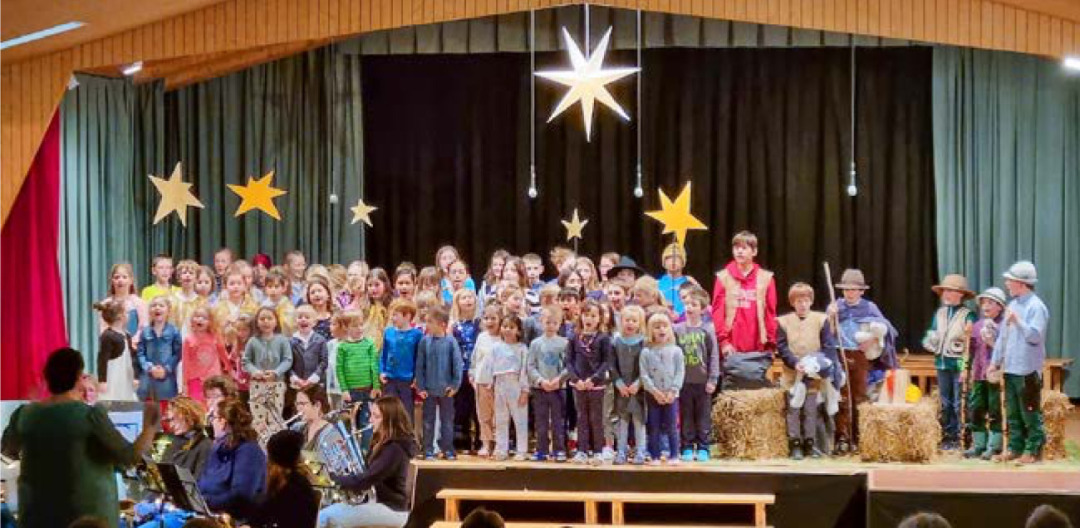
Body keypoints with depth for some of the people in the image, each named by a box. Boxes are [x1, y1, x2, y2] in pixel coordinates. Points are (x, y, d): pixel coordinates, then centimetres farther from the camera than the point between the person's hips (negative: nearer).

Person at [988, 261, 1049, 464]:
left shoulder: (1036, 307, -11)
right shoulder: (1012, 305, 14)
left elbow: (1035, 336, -20)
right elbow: (1002, 336, 20)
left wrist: (1017, 321, -30)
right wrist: (995, 361, 19)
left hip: (1027, 371, -8)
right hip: (1010, 369, 8)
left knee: (1030, 412, -2)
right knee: (1012, 412, 13)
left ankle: (1033, 450, 5)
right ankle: (1015, 448, 20)